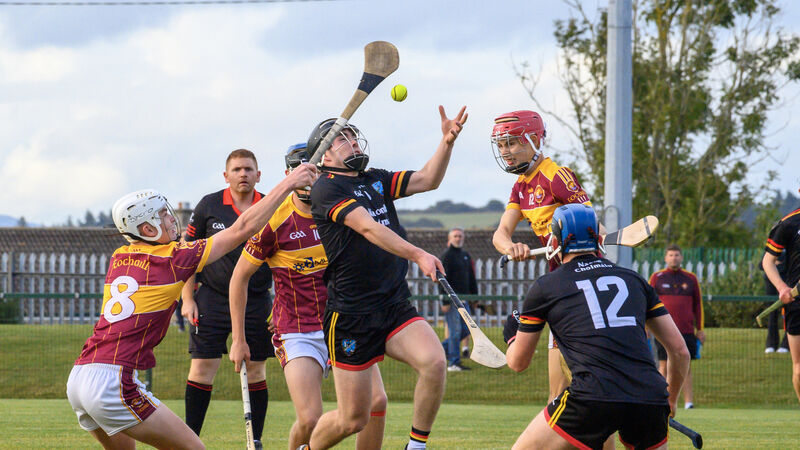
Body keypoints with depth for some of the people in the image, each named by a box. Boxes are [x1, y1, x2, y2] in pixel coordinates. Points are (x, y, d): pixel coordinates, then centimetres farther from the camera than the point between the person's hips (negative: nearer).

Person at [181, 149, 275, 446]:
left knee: (256, 371, 3)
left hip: (256, 301, 1)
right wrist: (188, 299, 0)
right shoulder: (209, 206, 0)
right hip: (212, 297, -1)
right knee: (202, 368, -5)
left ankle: (256, 441, 12)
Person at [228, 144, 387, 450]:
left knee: (376, 402, -14)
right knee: (310, 421, -18)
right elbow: (240, 277, 1)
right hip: (298, 332, -4)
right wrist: (238, 340, 2)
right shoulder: (275, 222, -10)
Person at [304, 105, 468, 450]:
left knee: (434, 361, -23)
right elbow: (368, 228, -23)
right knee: (353, 419, -2)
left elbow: (427, 179, 7)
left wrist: (447, 140, -11)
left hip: (396, 307, 6)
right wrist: (418, 255, -35)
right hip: (351, 316, -6)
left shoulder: (375, 180, 15)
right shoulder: (326, 189, -9)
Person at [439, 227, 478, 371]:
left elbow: (471, 278, 21)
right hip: (451, 298, -8)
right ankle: (454, 363, -3)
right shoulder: (446, 256, -7)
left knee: (466, 330, 7)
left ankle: (442, 348, 22)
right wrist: (445, 301, -18)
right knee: (455, 331, -7)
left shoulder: (466, 256, 16)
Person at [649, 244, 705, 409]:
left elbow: (698, 304, 15)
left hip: (687, 331, 1)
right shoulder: (657, 278, 7)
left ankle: (689, 401, 1)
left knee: (686, 367, 0)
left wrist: (700, 329, 12)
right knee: (664, 366, -2)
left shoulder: (690, 278, 11)